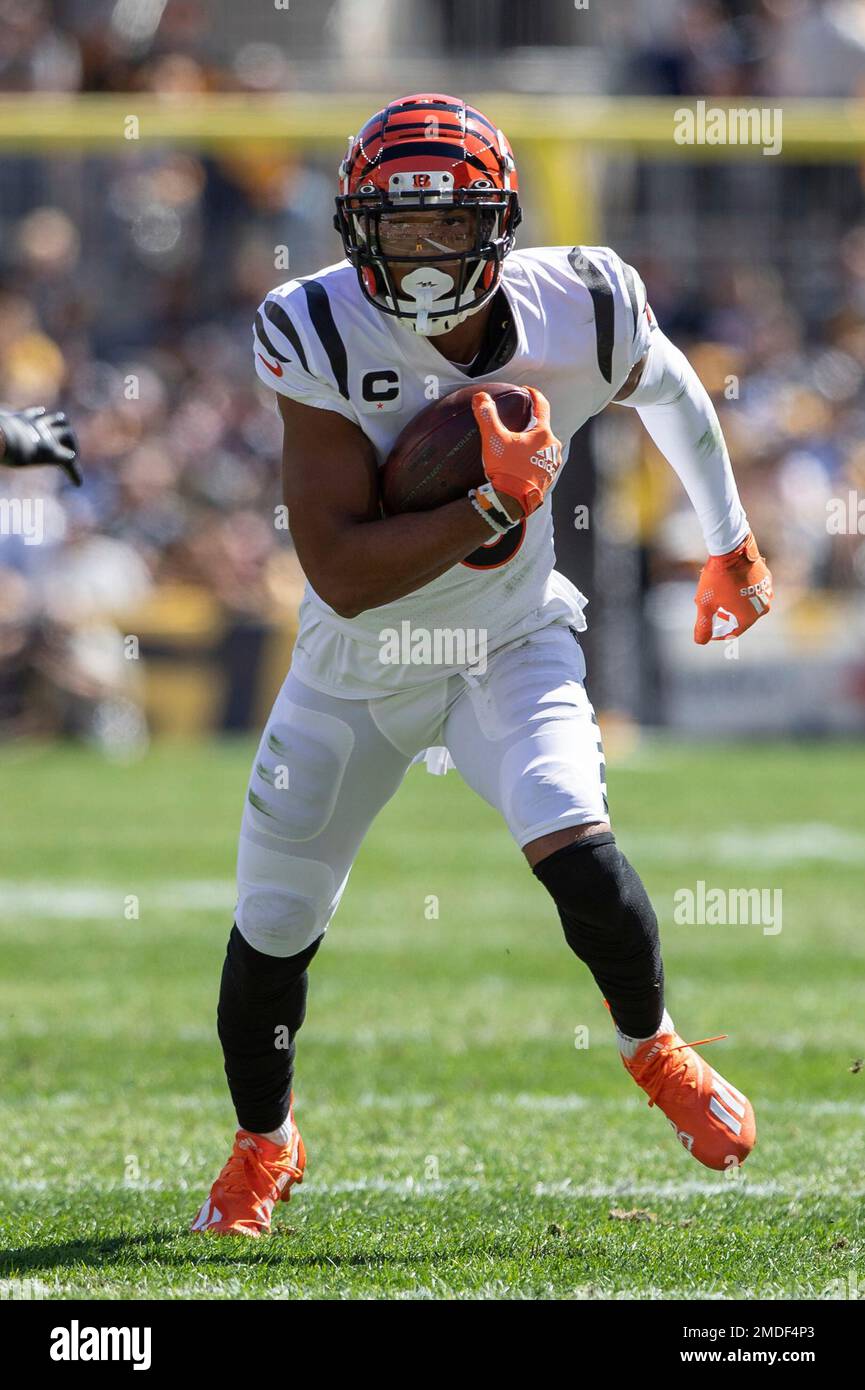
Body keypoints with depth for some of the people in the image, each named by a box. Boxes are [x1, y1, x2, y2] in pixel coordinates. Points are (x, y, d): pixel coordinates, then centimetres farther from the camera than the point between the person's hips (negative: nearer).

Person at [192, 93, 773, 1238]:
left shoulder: (579, 314, -20)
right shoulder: (321, 339, -27)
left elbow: (671, 391, 6)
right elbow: (342, 575, -30)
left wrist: (730, 544, 18)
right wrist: (495, 504, -37)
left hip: (511, 647, 0)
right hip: (359, 670, 0)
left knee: (573, 847, -25)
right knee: (274, 930, 8)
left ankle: (653, 1046, 6)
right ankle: (263, 1146, 37)